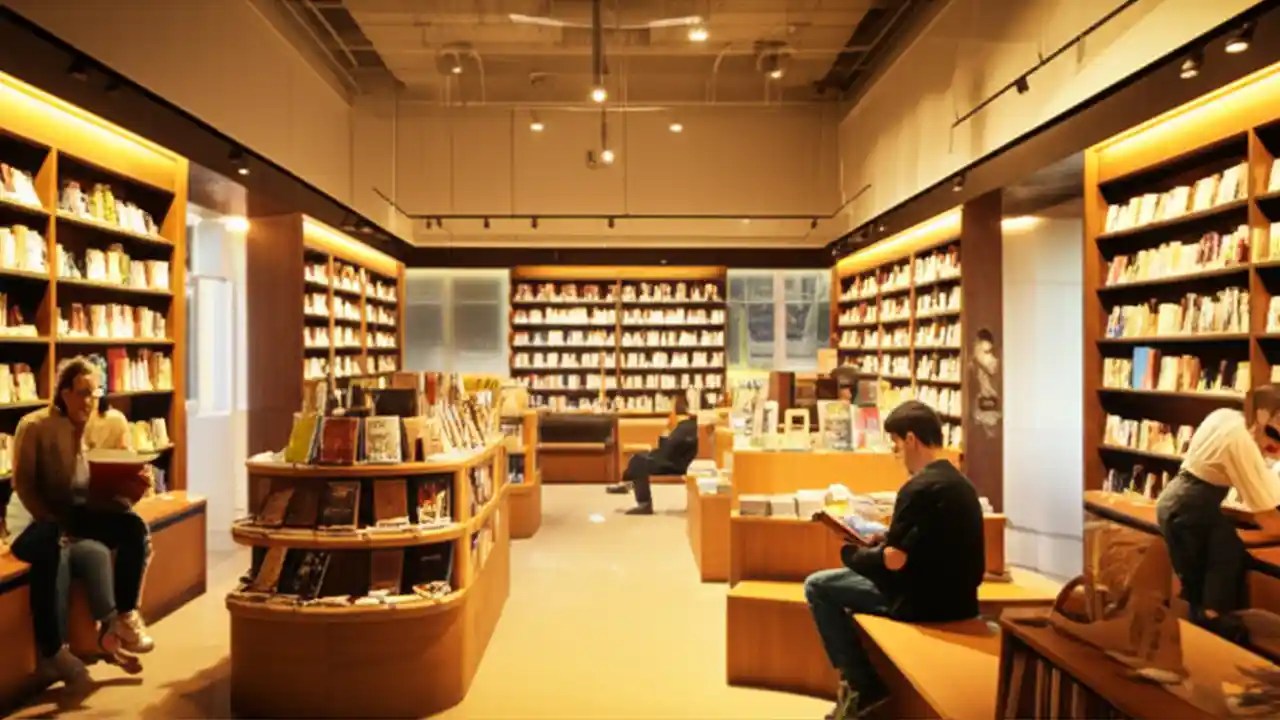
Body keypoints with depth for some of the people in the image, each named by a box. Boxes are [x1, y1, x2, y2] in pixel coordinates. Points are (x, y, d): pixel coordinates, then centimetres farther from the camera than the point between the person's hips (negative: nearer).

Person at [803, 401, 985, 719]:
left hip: (924, 601, -9)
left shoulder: (919, 488, -21)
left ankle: (859, 684, 7)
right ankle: (866, 682, 26)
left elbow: (893, 561, -21)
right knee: (842, 587, 27)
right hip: (957, 599, 9)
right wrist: (888, 539, 11)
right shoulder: (960, 483, 9)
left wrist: (851, 553, -4)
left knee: (817, 586, 1)